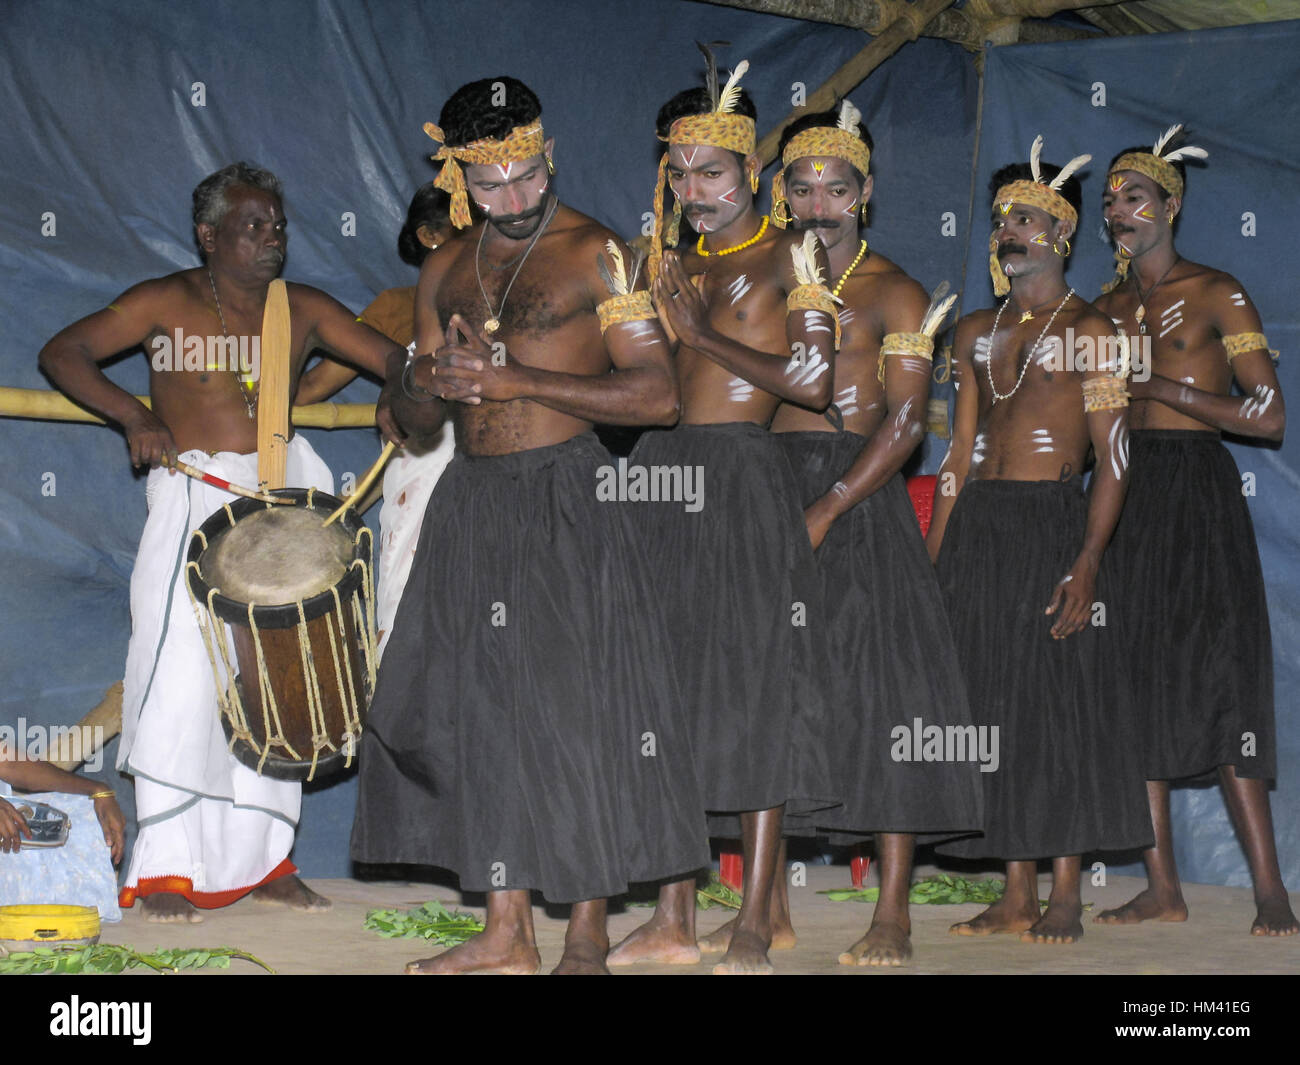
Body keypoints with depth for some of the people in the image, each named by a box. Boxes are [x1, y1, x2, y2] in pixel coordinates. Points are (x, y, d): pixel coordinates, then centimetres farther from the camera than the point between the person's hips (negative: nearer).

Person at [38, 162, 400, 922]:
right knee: (183, 679, -9)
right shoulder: (167, 304, -2)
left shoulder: (305, 310, 8)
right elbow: (62, 354, -2)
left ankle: (263, 859, 17)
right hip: (194, 503, -4)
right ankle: (166, 868, -1)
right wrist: (135, 416, -16)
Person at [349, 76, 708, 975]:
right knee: (478, 703, 5)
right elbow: (415, 413, 20)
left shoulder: (594, 254, -5)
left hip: (565, 498, -6)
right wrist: (423, 383, -6)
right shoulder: (447, 270, 14)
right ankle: (508, 932, 14)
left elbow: (657, 395, -12)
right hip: (472, 500, 6)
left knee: (578, 706, -6)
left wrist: (518, 379, -17)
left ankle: (588, 937, 4)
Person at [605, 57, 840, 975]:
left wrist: (706, 334, -7)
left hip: (743, 472, -6)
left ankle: (756, 922, -1)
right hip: (662, 470, 6)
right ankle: (675, 918, 8)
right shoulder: (676, 262, 20)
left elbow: (814, 382, -10)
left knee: (754, 684, -6)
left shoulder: (791, 255, 2)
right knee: (670, 691, 4)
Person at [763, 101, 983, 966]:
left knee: (879, 686, -9)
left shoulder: (892, 293, 1)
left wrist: (825, 510, -18)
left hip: (860, 496, -4)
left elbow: (905, 420, -9)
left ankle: (893, 915, -7)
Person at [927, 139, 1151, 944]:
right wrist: (933, 559, 11)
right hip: (977, 525, 6)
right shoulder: (977, 332, 15)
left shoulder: (1088, 330, -2)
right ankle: (1017, 897, 12)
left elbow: (1113, 457, -8)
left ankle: (1065, 898, 3)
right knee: (997, 707, 5)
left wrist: (1086, 564, -18)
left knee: (1061, 702, -4)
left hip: (1052, 524, -6)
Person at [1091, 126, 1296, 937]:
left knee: (1217, 680, -12)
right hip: (1123, 496, 6)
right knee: (1138, 684, 2)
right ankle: (1164, 888, 6)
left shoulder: (1217, 294, -1)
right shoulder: (1107, 309, 16)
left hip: (1196, 491, -6)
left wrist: (1164, 388, -12)